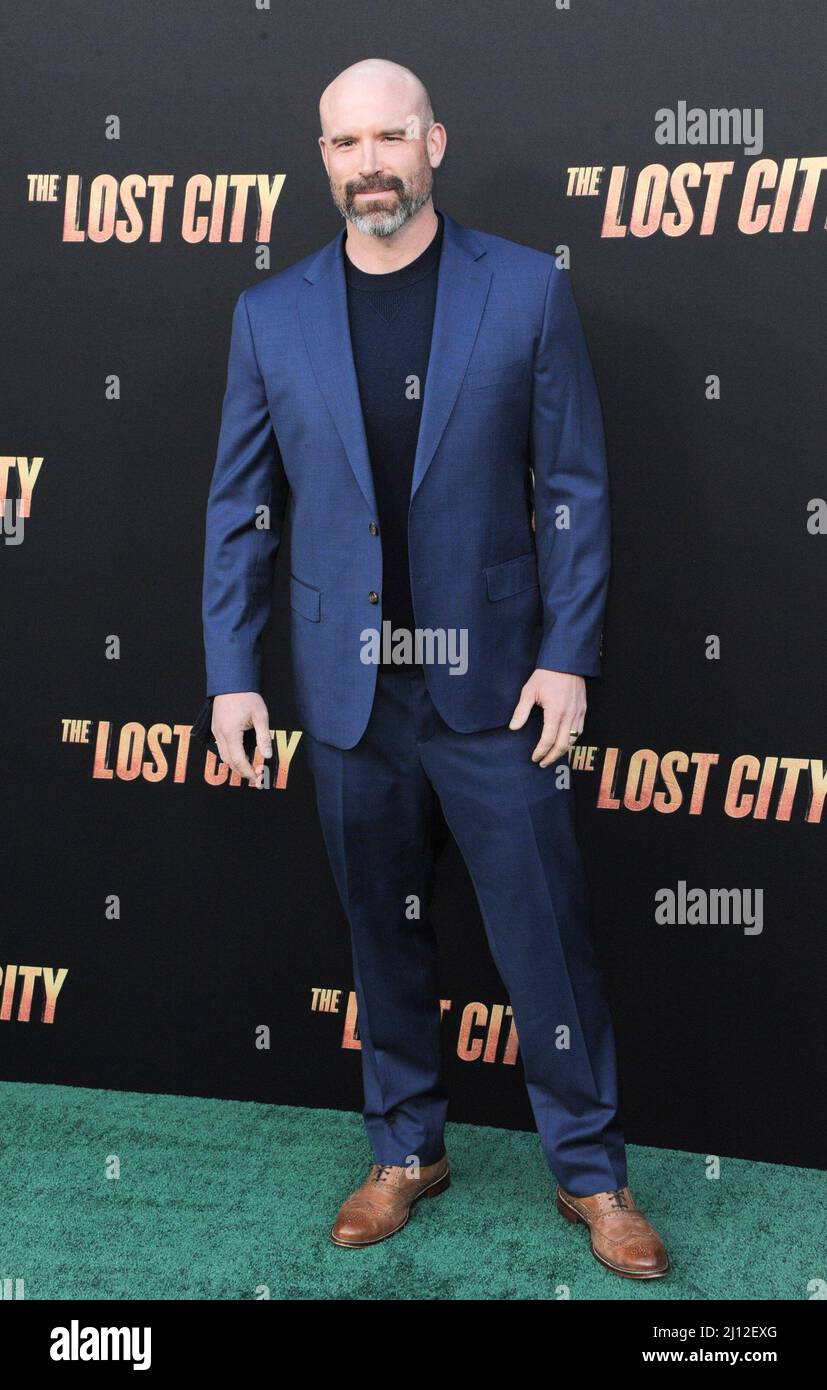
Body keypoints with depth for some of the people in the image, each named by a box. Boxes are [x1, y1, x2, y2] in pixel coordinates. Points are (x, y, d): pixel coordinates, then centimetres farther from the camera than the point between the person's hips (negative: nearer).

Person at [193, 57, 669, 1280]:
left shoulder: (528, 290, -1)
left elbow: (574, 486, -2)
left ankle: (589, 1172, 22)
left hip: (493, 683, -2)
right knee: (384, 937, 14)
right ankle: (407, 1152, 33)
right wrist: (231, 673, 1)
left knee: (546, 936, 4)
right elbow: (240, 508, 6)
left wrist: (567, 655, -8)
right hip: (348, 689, 2)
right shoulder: (272, 314, 5)